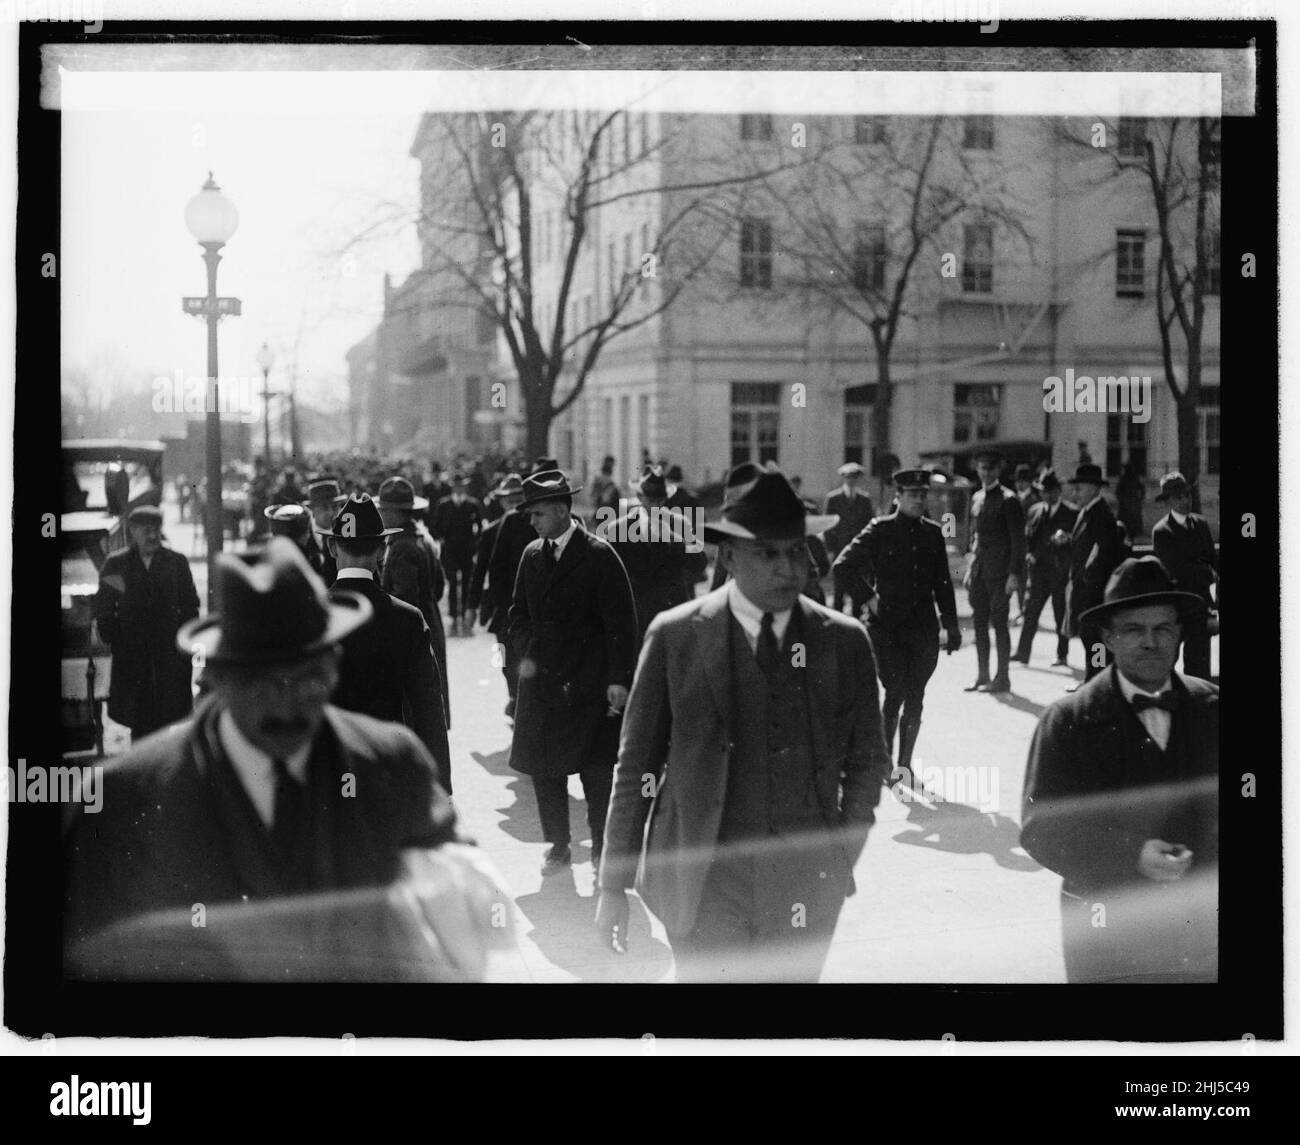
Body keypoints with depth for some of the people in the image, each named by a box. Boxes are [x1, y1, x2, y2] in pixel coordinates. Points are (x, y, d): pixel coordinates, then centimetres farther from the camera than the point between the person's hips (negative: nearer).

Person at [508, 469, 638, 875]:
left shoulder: (599, 555, -8)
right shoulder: (532, 555, 9)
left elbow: (621, 620, -9)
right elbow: (519, 612, 19)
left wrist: (618, 678, -13)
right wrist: (525, 654, 2)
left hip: (589, 684, -5)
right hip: (541, 679, 5)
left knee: (597, 770, 0)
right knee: (544, 767, 6)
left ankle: (602, 846, 11)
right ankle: (557, 846, 18)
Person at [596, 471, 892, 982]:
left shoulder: (844, 641, 3)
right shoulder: (674, 636, -3)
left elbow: (867, 762, 12)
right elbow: (636, 764, 0)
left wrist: (840, 861, 3)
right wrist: (613, 884, -1)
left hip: (806, 888, 2)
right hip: (703, 882, -2)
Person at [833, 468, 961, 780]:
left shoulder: (933, 533, 9)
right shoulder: (880, 530, -4)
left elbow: (942, 583, 15)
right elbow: (843, 567, -5)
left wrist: (951, 625, 12)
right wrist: (869, 598, -8)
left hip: (924, 628, 4)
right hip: (887, 626, -4)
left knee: (915, 699, 5)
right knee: (896, 692, -10)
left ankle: (904, 764, 16)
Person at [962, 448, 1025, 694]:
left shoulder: (1008, 500, -8)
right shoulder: (976, 498, 14)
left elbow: (1018, 540, -10)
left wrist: (1014, 574, -15)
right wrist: (970, 569, 14)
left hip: (999, 571, -7)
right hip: (979, 570, 7)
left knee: (1000, 623, -3)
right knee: (979, 623, 8)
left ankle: (1002, 678, 3)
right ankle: (983, 676, 15)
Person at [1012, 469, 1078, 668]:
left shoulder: (1071, 512, -1)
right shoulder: (1035, 510, 13)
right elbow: (1027, 536, 15)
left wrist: (1066, 538, -22)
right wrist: (1029, 553, -3)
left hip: (1061, 570, -3)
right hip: (1039, 569, 3)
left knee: (1062, 614, 3)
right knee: (1031, 611, -2)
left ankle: (1062, 655, 11)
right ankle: (1023, 652, -1)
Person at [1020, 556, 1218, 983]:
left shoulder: (1210, 709, 4)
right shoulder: (1069, 721, -5)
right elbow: (1040, 829, -10)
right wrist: (1132, 856, -21)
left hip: (1201, 928, 3)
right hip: (1106, 932, -2)